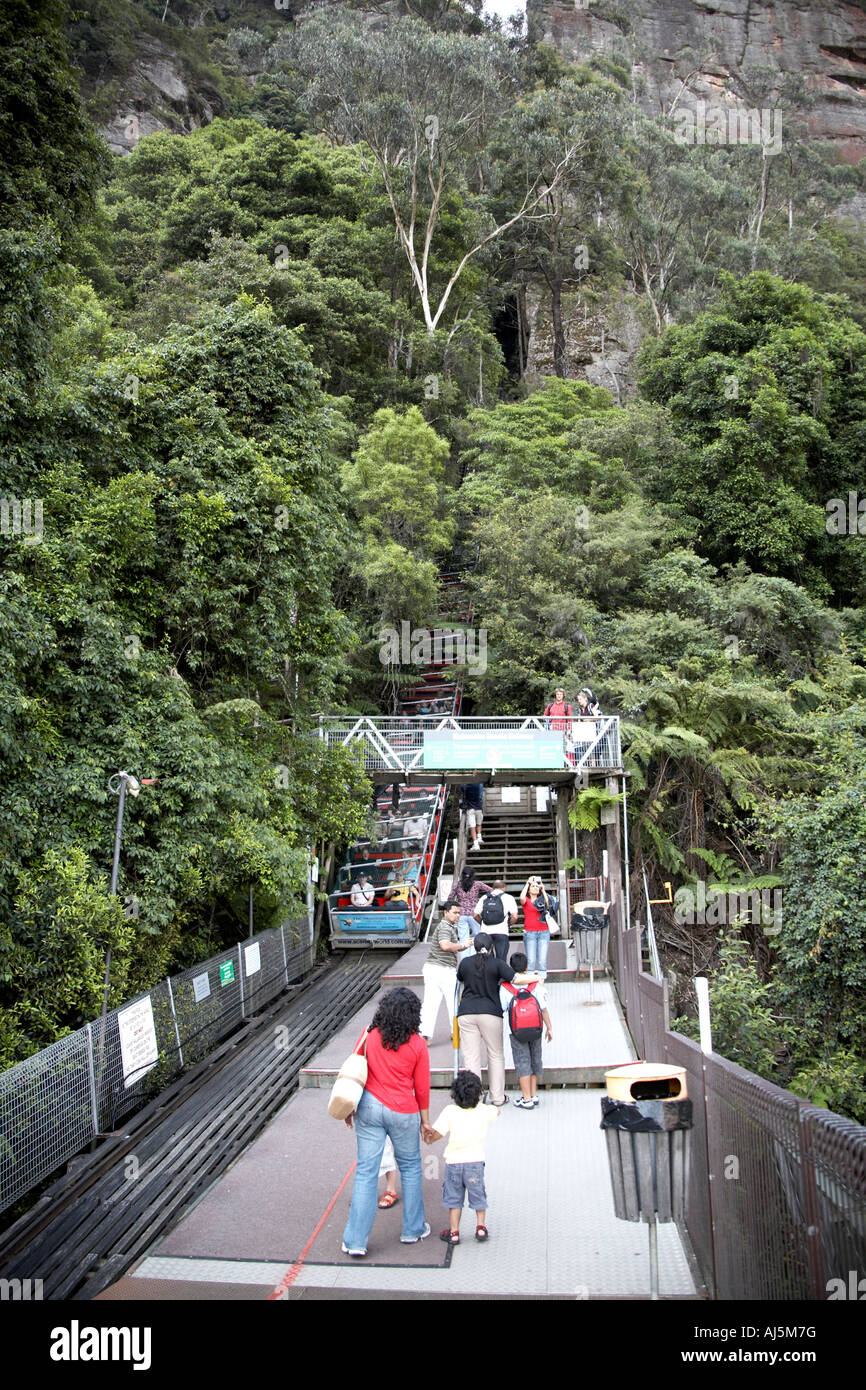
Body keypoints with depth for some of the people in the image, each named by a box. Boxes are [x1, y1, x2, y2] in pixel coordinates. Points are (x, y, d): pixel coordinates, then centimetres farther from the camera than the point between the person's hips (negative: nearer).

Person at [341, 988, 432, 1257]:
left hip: (369, 1108, 1)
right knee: (410, 1167, 19)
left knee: (365, 1172, 6)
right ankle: (413, 1230, 29)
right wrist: (425, 1119, 12)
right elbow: (422, 1087, 0)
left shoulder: (370, 1037, -4)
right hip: (403, 1112, -1)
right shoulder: (417, 1045, -7)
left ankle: (355, 1241, 8)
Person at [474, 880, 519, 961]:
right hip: (501, 932, -3)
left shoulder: (484, 898, 13)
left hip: (486, 931, 3)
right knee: (501, 960, 0)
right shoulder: (508, 898, 4)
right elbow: (514, 916, -5)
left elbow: (476, 915, 9)